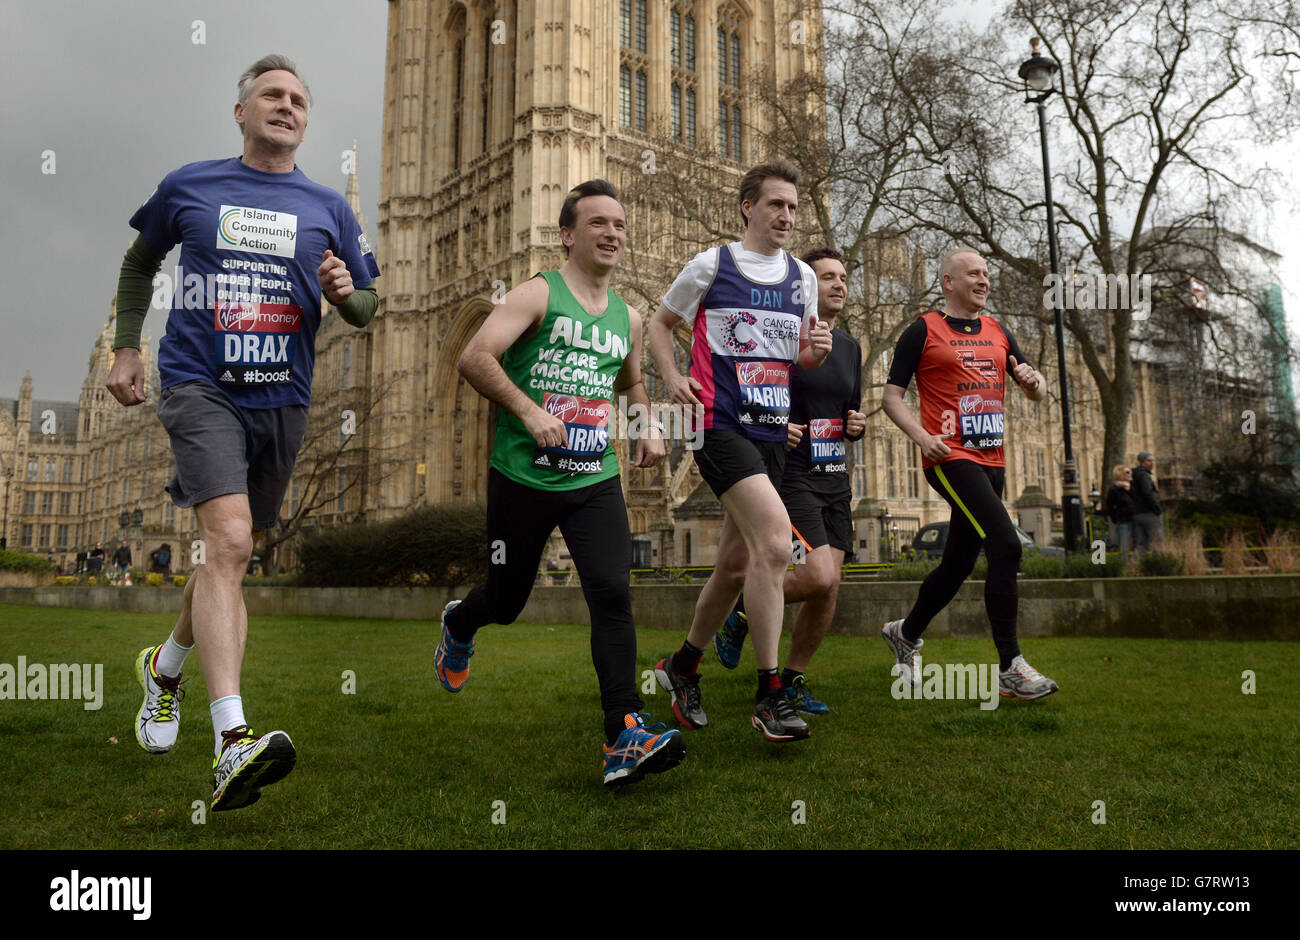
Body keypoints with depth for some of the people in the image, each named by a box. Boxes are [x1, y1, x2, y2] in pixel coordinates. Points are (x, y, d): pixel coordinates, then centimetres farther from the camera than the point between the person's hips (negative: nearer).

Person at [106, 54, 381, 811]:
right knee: (228, 538, -22)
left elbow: (367, 309, 14)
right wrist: (127, 349, 17)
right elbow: (141, 263, 23)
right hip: (201, 385, -3)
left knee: (231, 554, 13)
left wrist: (348, 292, -8)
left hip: (282, 396, 3)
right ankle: (233, 744, -26)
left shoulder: (329, 208, 10)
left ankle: (167, 668, 42)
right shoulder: (189, 187, 8)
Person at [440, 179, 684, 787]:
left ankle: (626, 737, -13)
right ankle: (458, 624, 49)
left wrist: (648, 426, 12)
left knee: (612, 592, -15)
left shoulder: (628, 317, 13)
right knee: (506, 601, 12)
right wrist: (528, 410, -26)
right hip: (523, 477, -3)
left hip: (596, 481, 4)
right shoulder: (538, 294, -5)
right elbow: (474, 358, -16)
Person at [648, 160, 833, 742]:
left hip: (772, 431, 6)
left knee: (737, 564, 11)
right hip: (721, 425, -6)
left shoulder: (802, 277, 15)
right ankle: (768, 694, -12)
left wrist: (816, 351, -1)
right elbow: (659, 324, 11)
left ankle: (682, 665, 32)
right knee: (775, 540, -23)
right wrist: (673, 378, -6)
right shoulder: (711, 265, 1)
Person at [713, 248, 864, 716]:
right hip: (791, 476, -7)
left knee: (829, 589, 3)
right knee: (820, 576, -21)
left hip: (835, 478, 7)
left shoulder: (850, 347, 15)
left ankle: (792, 680, 20)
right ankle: (743, 610, 7)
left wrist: (856, 426, 2)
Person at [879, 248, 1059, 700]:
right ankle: (1010, 667, -12)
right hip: (951, 457, -7)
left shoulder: (997, 332, 17)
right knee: (1006, 546, -20)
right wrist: (922, 437, -17)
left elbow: (1037, 392, 21)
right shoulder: (923, 331, 0)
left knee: (958, 563, 12)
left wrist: (1033, 380, -4)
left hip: (991, 461, 7)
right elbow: (892, 396, -1)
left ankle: (905, 634, 34)